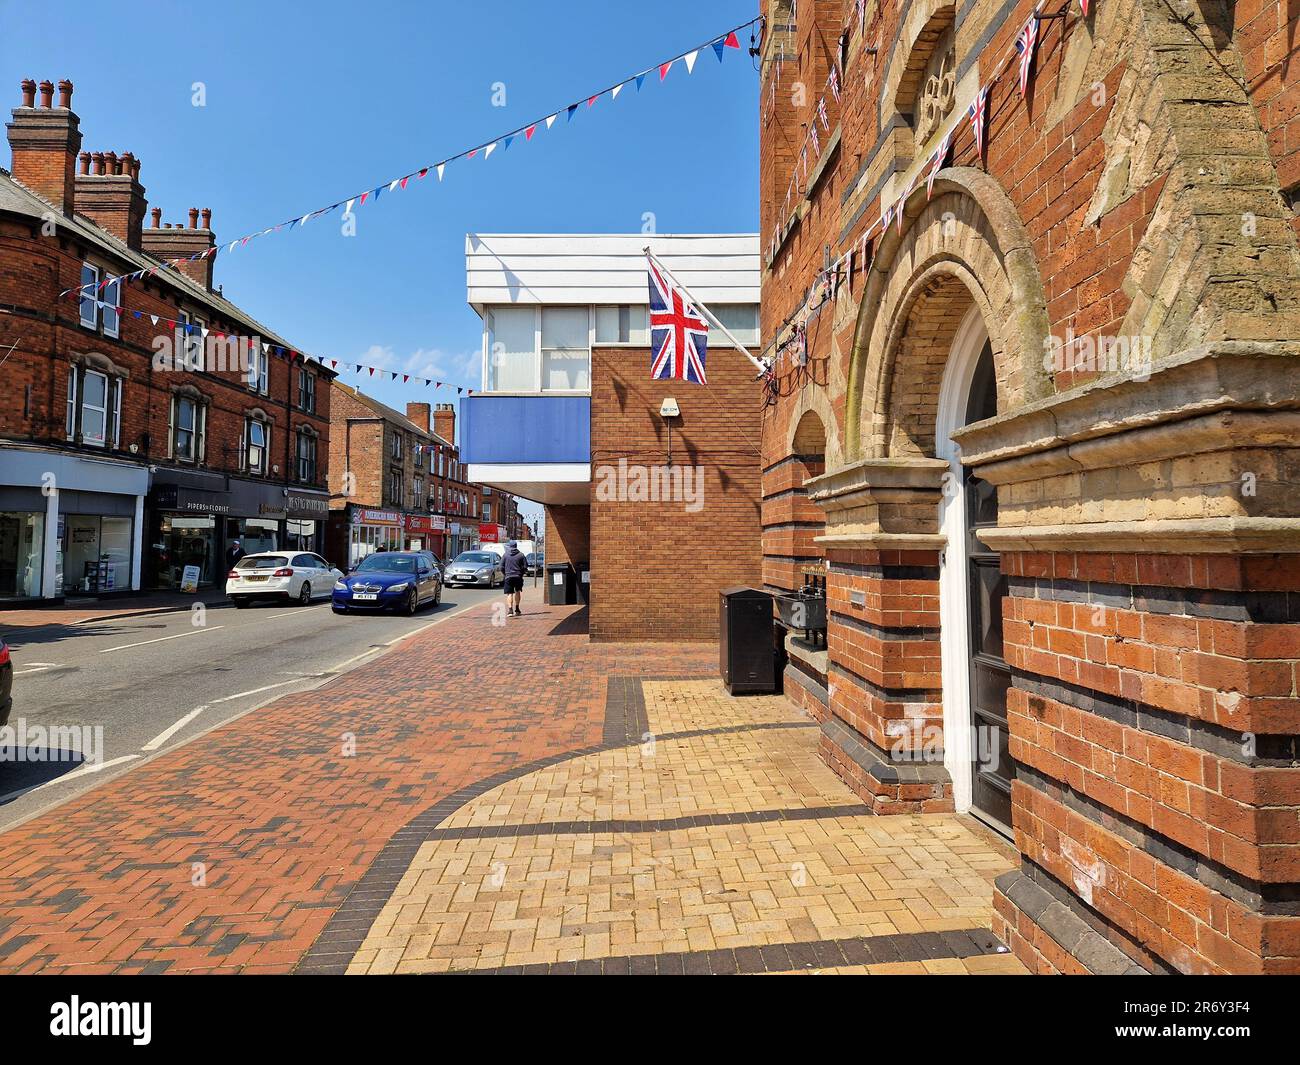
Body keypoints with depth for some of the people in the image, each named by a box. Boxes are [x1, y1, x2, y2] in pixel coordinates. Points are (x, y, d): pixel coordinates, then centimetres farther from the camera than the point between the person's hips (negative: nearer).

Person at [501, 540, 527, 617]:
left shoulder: (505, 555, 2)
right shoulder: (521, 555, 1)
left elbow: (501, 567, 2)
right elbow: (525, 567, 0)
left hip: (508, 577, -1)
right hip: (518, 576, 1)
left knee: (509, 594, -1)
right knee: (517, 592, 20)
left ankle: (510, 610, -18)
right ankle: (517, 609, 25)